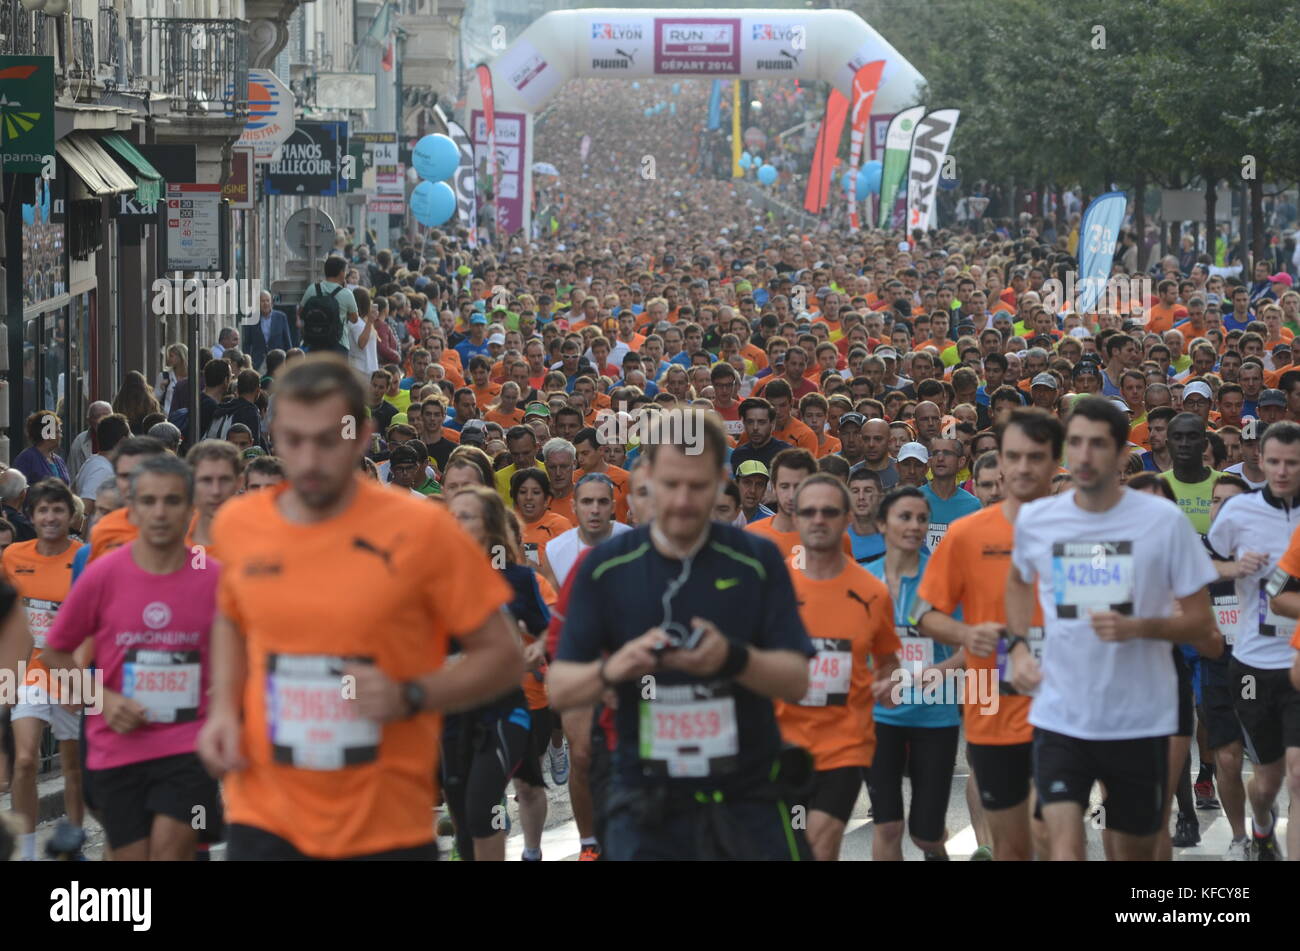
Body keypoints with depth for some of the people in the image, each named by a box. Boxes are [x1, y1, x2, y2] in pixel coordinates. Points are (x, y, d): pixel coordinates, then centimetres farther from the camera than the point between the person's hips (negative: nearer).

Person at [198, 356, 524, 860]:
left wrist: (410, 696, -19)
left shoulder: (421, 531, -9)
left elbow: (502, 657, -3)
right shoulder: (237, 526, 2)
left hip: (389, 824, -2)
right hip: (265, 819, 2)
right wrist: (224, 708, 7)